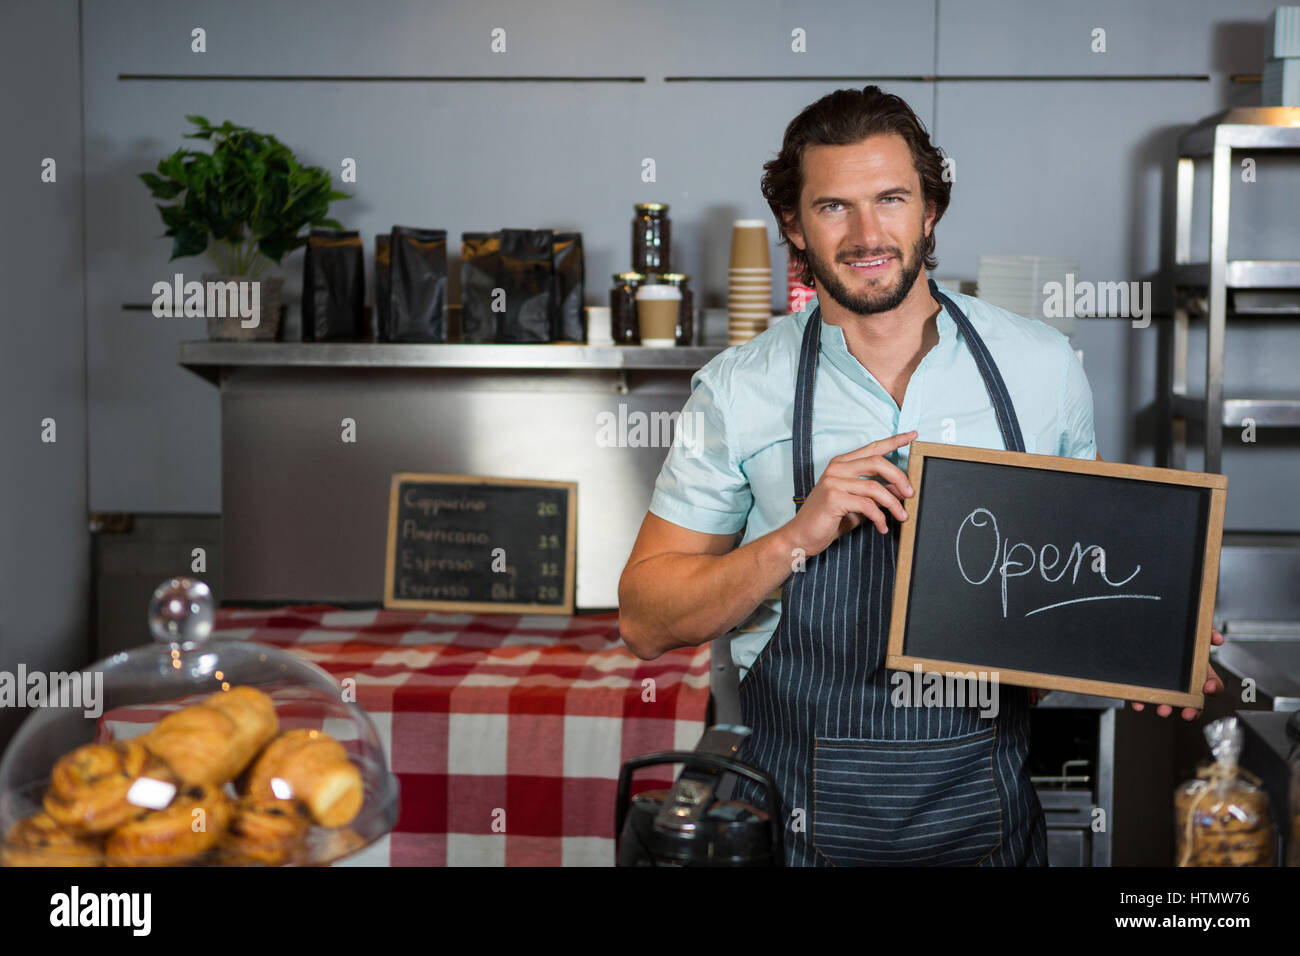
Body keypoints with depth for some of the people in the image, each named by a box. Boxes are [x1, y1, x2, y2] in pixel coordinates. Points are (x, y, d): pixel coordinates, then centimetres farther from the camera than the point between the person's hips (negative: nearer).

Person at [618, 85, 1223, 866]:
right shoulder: (739, 390, -6)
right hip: (803, 816, -1)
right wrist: (795, 540, -21)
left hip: (988, 806, 2)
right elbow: (646, 622, -6)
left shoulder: (1043, 364, -1)